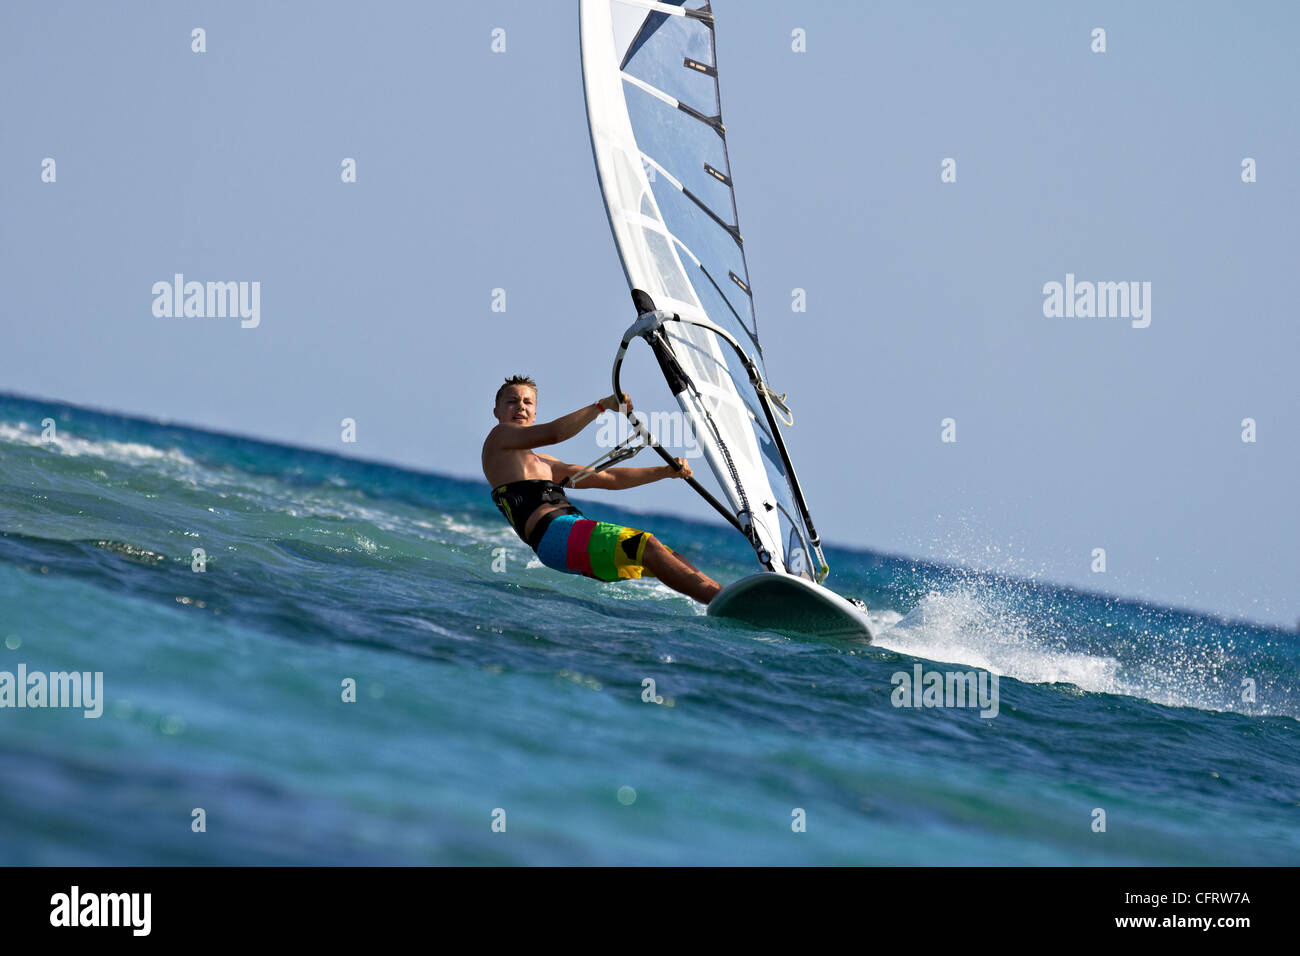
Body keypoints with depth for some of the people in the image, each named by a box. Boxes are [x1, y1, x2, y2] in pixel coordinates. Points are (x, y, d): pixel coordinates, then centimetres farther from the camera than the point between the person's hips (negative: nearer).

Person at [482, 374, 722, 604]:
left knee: (671, 558, -2)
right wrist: (602, 405, -12)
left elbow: (609, 478, 31)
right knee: (646, 545, -24)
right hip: (552, 534, -9)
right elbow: (553, 433, -10)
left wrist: (668, 471, 25)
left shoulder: (543, 464, 32)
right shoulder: (499, 437, 8)